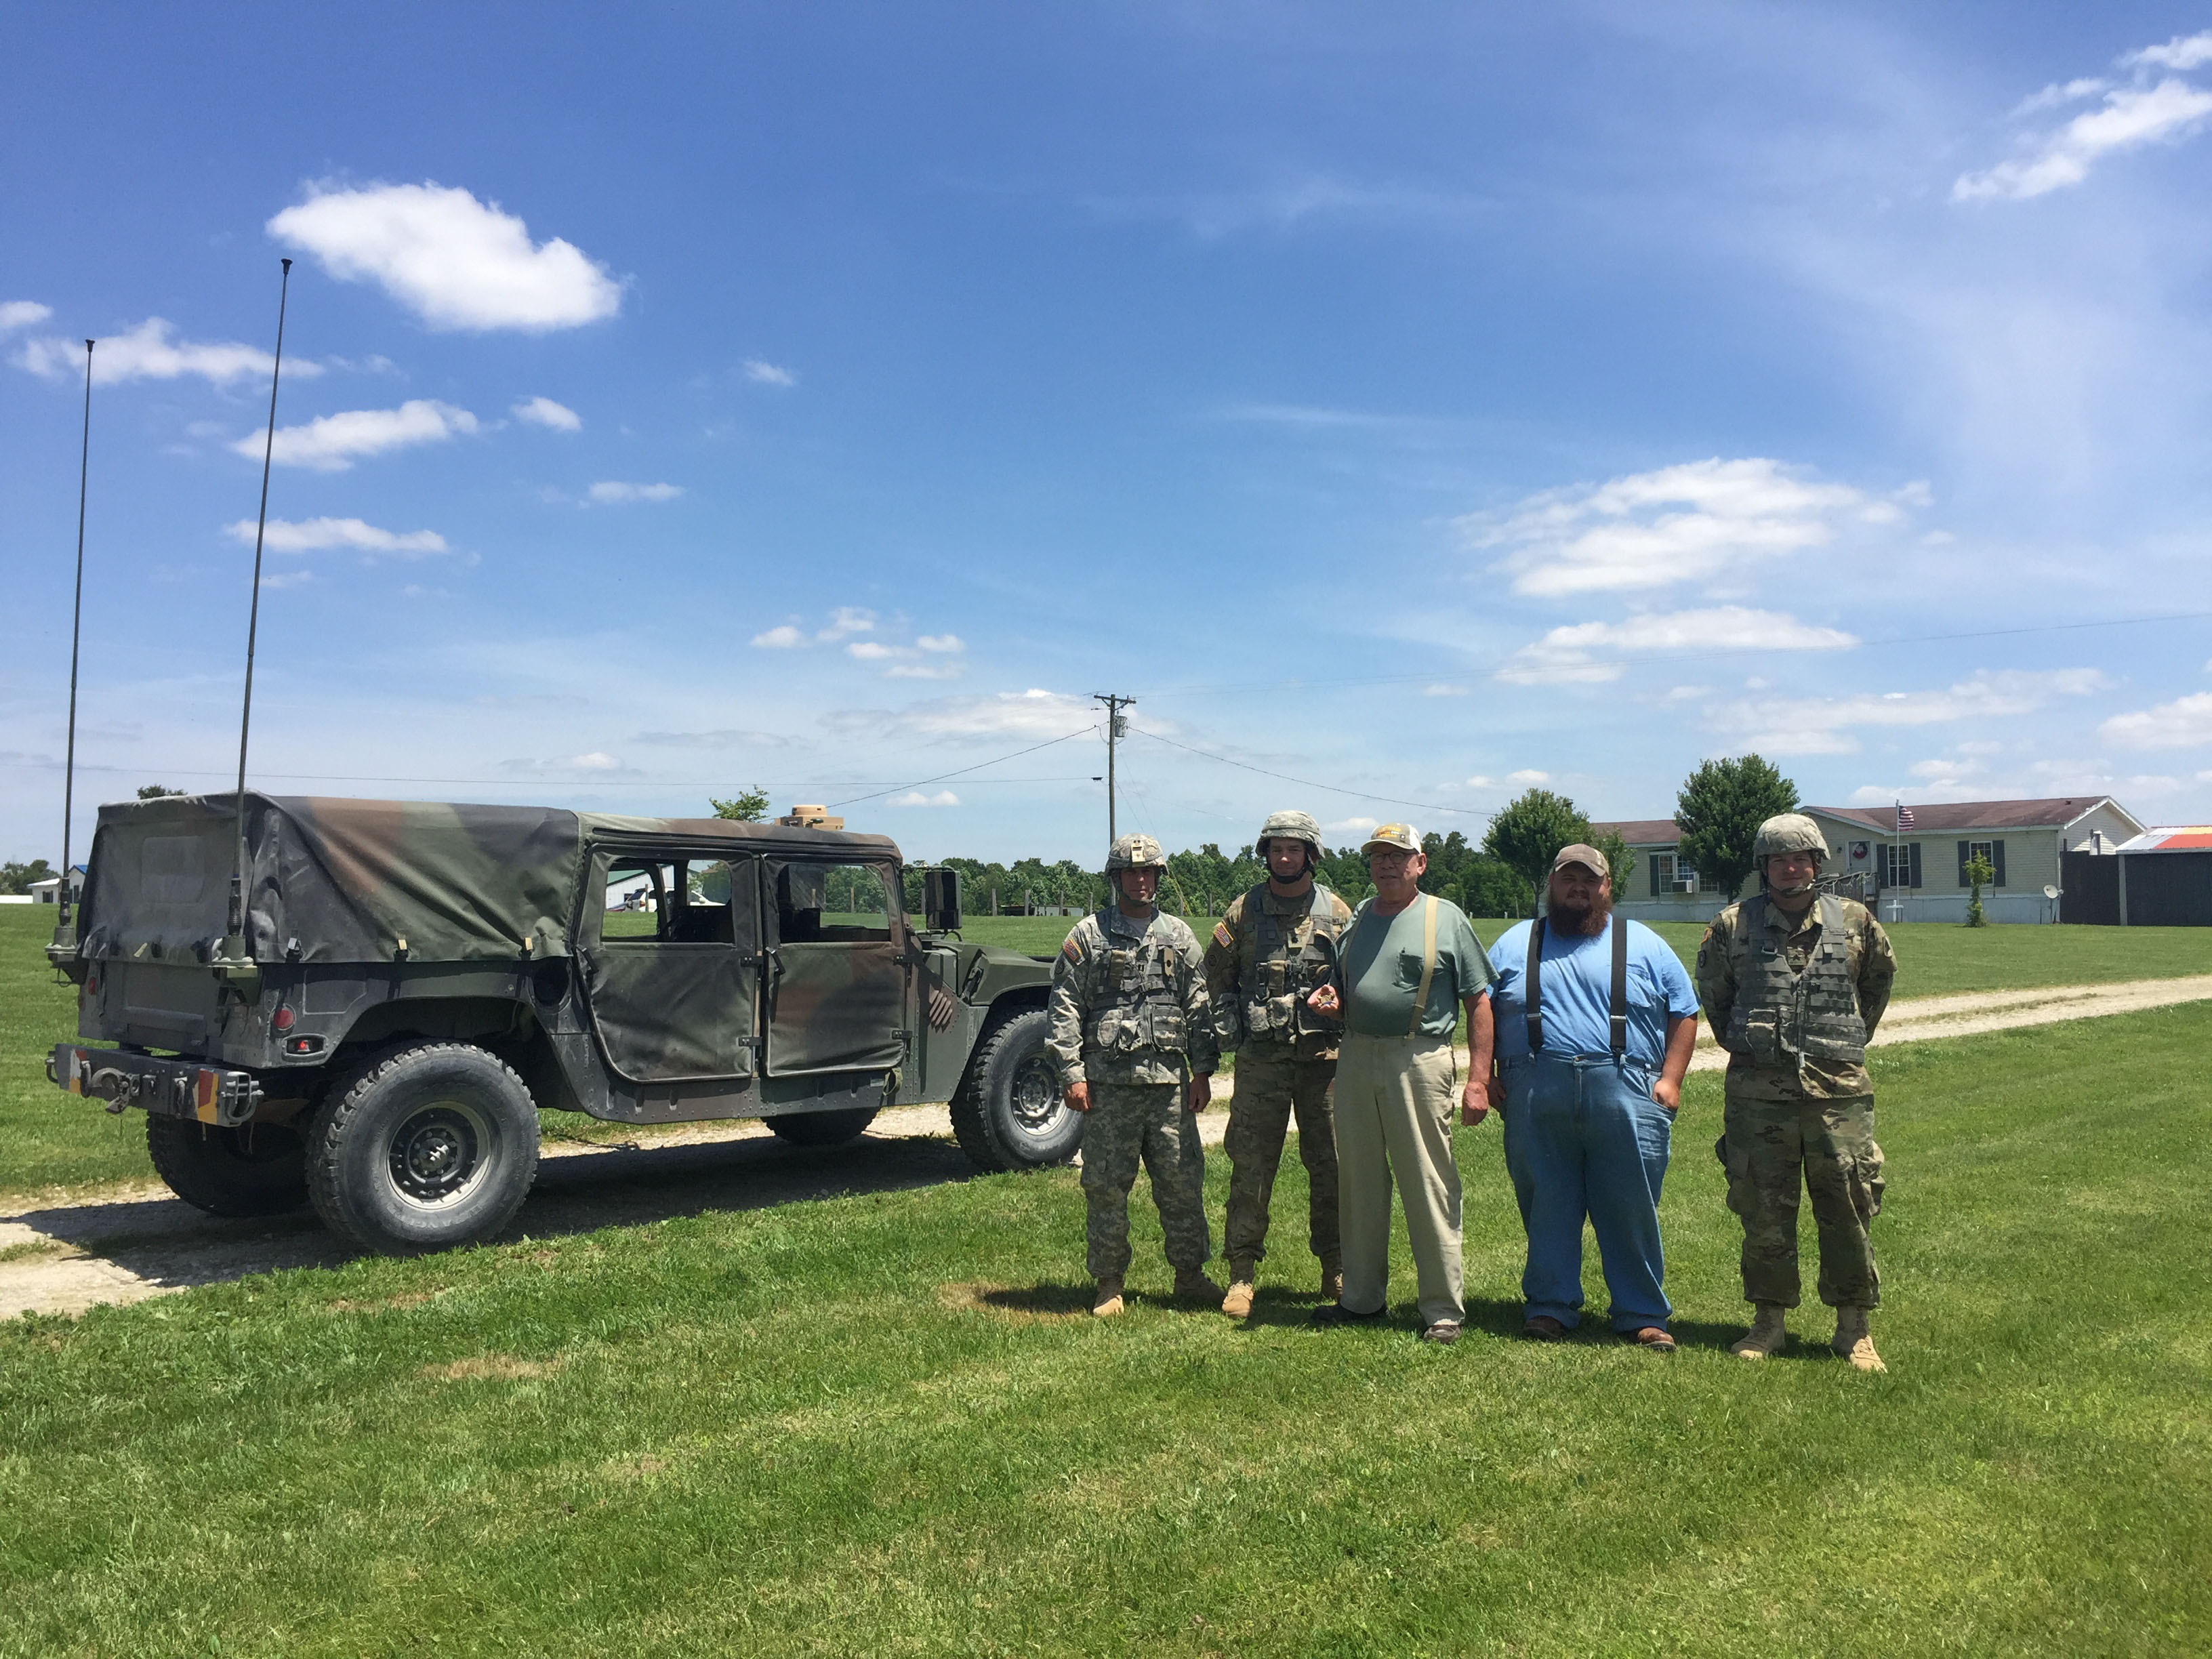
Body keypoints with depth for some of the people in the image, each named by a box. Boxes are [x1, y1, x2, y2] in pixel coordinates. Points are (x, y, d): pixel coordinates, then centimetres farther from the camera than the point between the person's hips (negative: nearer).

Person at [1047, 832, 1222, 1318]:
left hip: (1170, 1081, 2)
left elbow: (1199, 1005, 12)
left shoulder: (1179, 935, 12)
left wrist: (1202, 1070, 6)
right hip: (1108, 1082, -2)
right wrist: (1071, 1073, -7)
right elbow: (1065, 1008, 0)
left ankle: (1190, 1272, 20)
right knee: (1106, 1186, 3)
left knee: (1183, 1180, 6)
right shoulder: (1087, 935, 4)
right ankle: (1108, 1282, 15)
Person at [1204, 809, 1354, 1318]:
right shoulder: (1243, 911, 5)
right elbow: (1215, 973, 13)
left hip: (1324, 1054, 1)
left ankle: (1335, 1269, 19)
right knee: (1250, 1165, 1)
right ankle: (1242, 1273, 9)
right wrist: (1228, 1021, 6)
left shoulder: (1337, 912, 6)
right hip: (1260, 1059, 0)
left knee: (1330, 1165, 6)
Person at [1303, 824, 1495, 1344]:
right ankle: (1362, 1297, 25)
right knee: (1358, 1183, 12)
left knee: (1429, 1188, -3)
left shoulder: (1446, 918, 1)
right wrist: (1328, 1000, 0)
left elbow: (1478, 1003, -2)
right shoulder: (1355, 918, 16)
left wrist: (1478, 1080, -9)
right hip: (1355, 1057, 5)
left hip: (1419, 1061, -5)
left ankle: (1443, 1310, 7)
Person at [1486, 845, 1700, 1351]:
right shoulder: (1515, 944, 15)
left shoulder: (1643, 944, 13)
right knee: (1545, 1209, 5)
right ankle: (1551, 1308, 16)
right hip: (1535, 1098, 1)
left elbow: (1684, 1013, 11)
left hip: (1624, 1096, -1)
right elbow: (1481, 1012, 13)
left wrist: (1670, 1079, 0)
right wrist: (1487, 1075, 2)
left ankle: (1643, 1316, 12)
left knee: (1632, 1210, 1)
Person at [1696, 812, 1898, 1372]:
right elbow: (1711, 988, 17)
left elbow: (1881, 974, 22)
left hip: (1838, 1089, 1)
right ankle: (1769, 1322, 18)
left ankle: (1854, 1329, 16)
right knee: (1763, 1211, 5)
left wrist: (1854, 1035, 17)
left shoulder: (1855, 922, 4)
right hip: (1758, 1092, 0)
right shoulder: (1733, 926, 2)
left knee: (1848, 1210, 3)